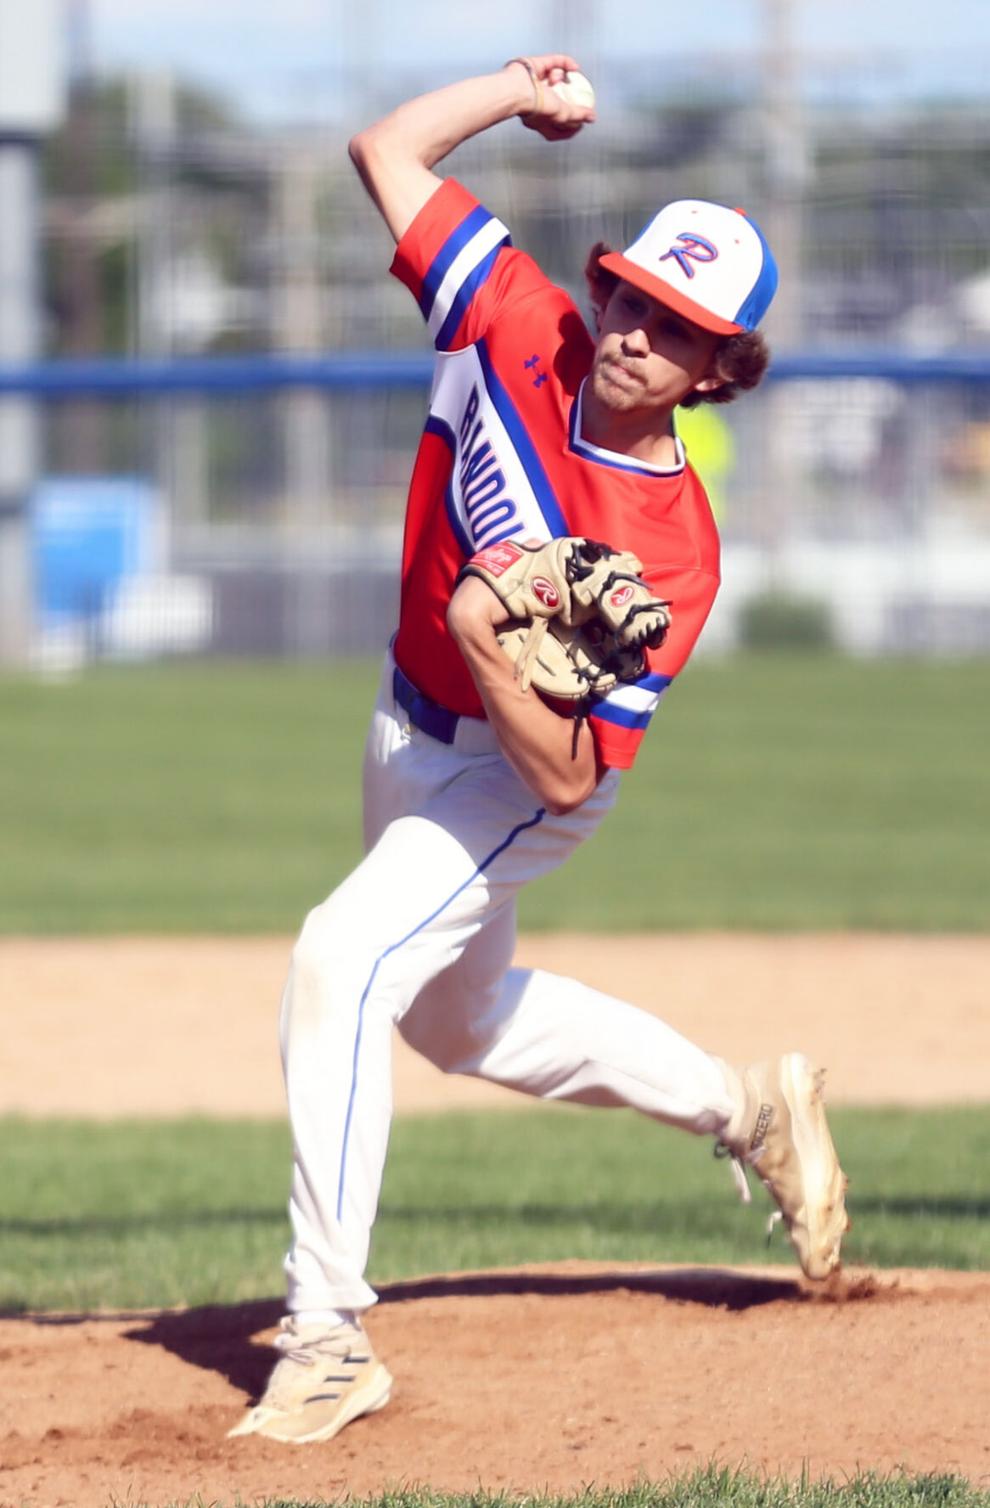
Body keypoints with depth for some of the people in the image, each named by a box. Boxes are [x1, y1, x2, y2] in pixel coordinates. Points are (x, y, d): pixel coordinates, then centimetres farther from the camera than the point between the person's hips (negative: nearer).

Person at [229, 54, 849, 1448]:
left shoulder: (673, 551, -31)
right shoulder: (519, 335, -18)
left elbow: (567, 777, -33)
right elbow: (385, 150, -9)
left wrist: (487, 649, -46)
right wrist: (519, 93, -12)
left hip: (519, 776, -8)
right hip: (413, 736, 8)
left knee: (341, 963, -29)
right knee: (459, 1019, 26)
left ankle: (327, 1335, -27)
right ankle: (750, 1110, 47)